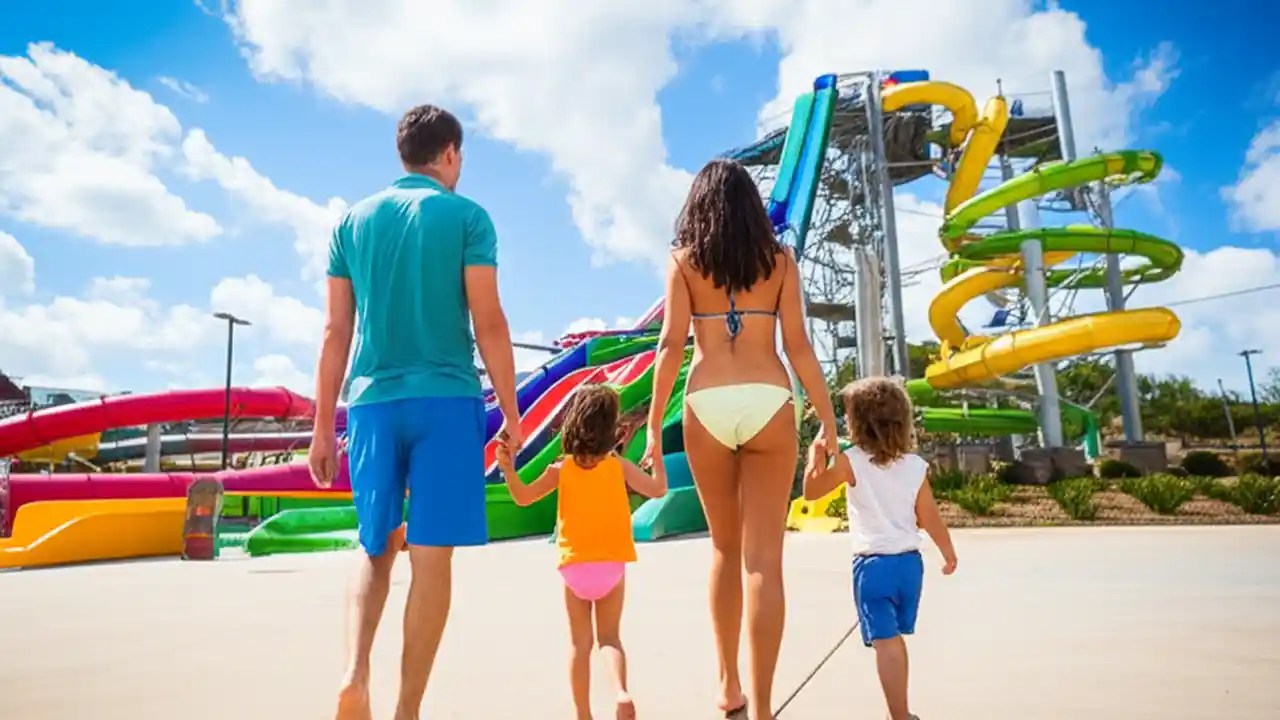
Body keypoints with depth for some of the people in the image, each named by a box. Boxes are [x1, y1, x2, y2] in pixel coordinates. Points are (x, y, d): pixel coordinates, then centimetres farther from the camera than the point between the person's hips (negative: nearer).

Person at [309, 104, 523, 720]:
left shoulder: (353, 220, 13)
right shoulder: (466, 217, 2)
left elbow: (336, 332, 10)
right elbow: (488, 322, -5)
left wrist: (323, 426, 13)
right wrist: (511, 411, 0)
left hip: (372, 402, 4)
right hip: (446, 399, -3)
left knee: (376, 549, 17)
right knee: (431, 556, 1)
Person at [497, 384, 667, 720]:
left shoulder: (561, 469, -2)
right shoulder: (620, 466, -3)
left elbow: (524, 497, 2)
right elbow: (658, 489, 7)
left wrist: (508, 469, -2)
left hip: (575, 567, 0)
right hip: (612, 566, 0)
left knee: (581, 644, 13)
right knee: (609, 638, 13)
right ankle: (622, 691, -12)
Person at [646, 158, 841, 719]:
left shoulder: (682, 258, 8)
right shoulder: (780, 260, 10)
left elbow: (672, 343, -2)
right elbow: (798, 346, 3)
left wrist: (654, 425, 0)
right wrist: (828, 422, 6)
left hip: (707, 407, 1)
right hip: (768, 404, 0)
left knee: (725, 547, 18)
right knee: (764, 558, 0)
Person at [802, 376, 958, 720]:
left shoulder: (851, 462, -11)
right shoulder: (916, 465, -1)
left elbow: (811, 490, -1)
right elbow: (930, 517, 5)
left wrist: (816, 452, 3)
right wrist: (949, 553, 19)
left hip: (872, 564, -5)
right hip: (909, 561, 5)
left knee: (886, 643, -2)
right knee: (895, 639, 19)